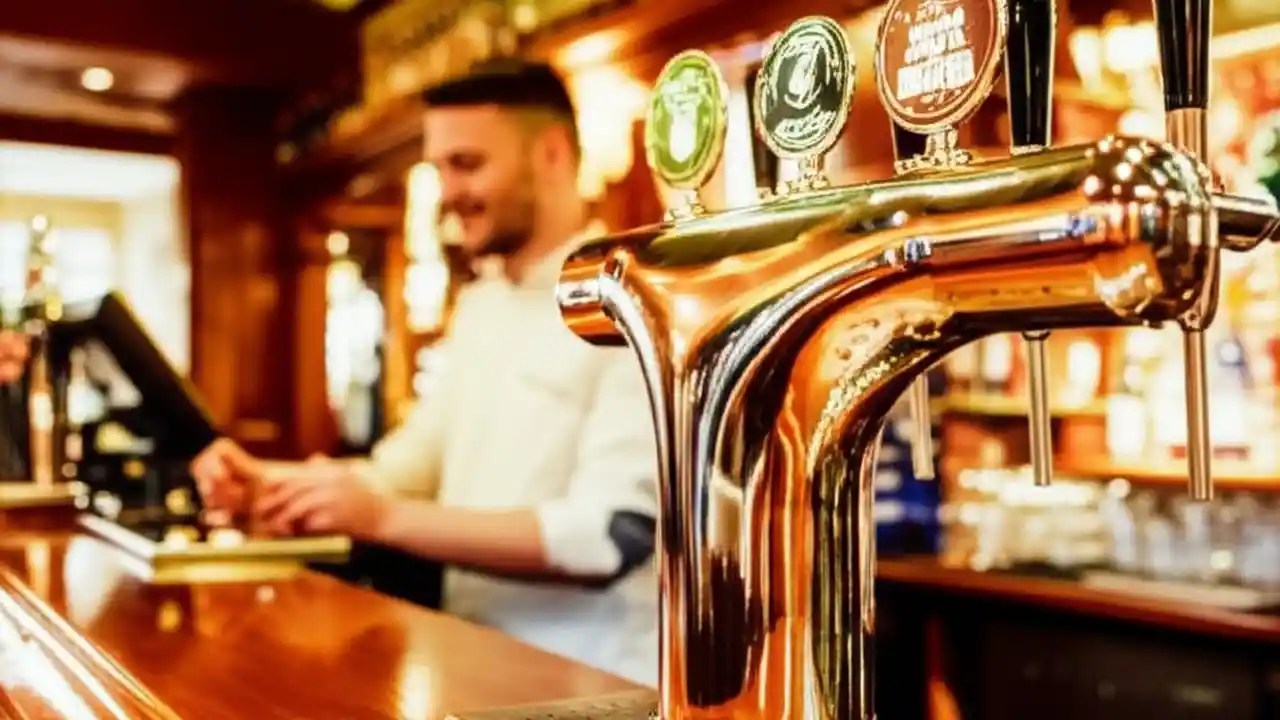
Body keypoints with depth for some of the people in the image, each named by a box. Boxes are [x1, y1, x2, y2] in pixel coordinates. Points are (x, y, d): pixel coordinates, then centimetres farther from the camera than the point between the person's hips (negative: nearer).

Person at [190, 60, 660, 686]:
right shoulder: (478, 305, 12)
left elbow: (612, 535, -23)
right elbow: (411, 464, 16)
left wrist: (384, 517, -26)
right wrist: (270, 482, -1)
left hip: (588, 689, -7)